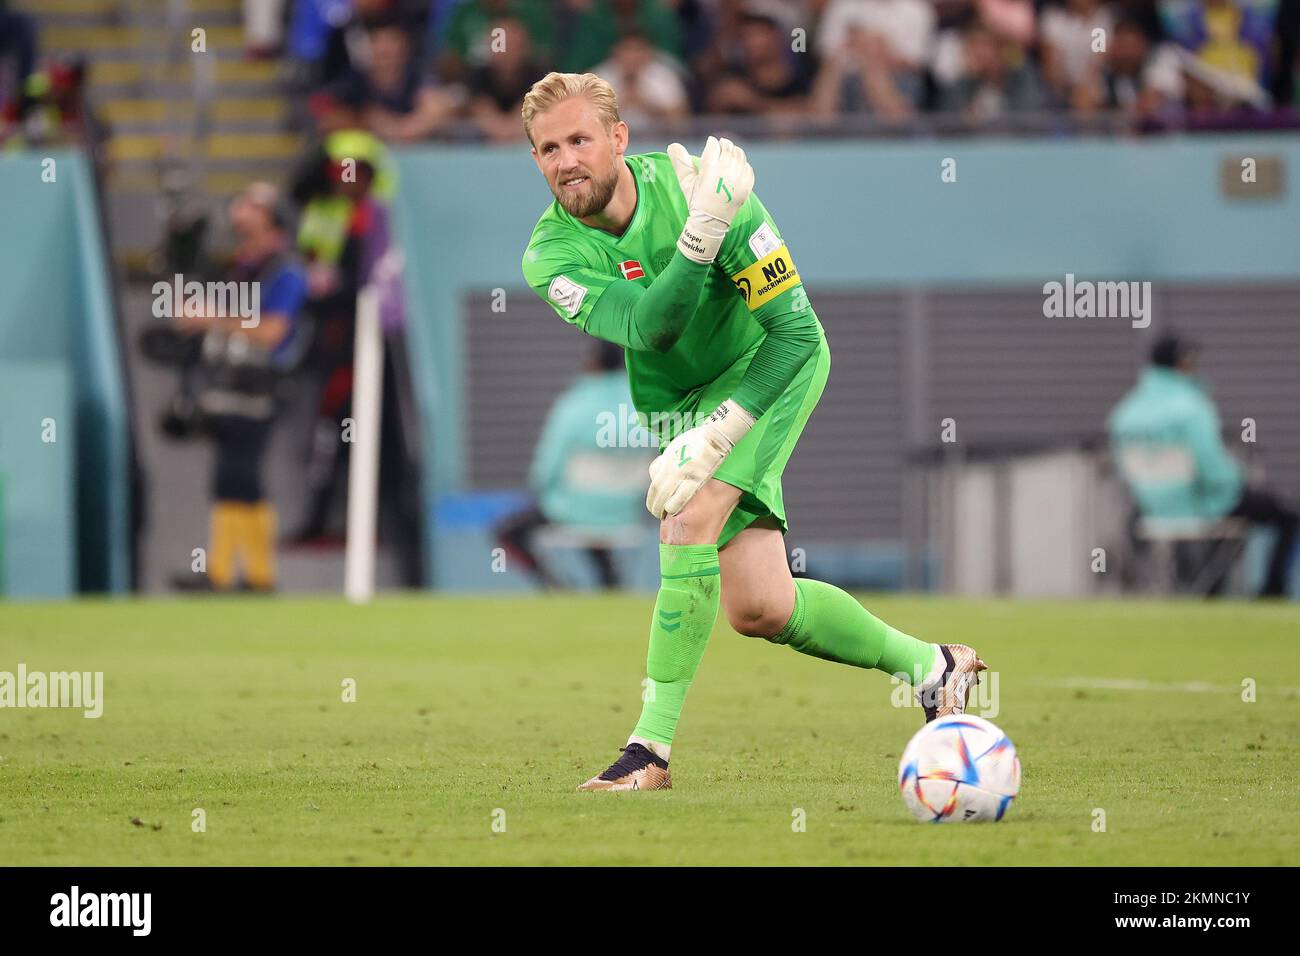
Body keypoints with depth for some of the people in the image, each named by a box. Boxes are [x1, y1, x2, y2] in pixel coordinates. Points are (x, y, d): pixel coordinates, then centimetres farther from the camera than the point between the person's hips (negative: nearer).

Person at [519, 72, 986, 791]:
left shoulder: (687, 184, -27)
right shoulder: (551, 254, -18)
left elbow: (797, 332, -25)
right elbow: (649, 328, -35)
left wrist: (712, 438, -31)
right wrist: (700, 235, -50)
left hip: (768, 369, -5)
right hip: (675, 403, 5)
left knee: (690, 519, -27)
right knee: (757, 609, 2)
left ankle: (652, 746, -20)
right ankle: (929, 665, 24)